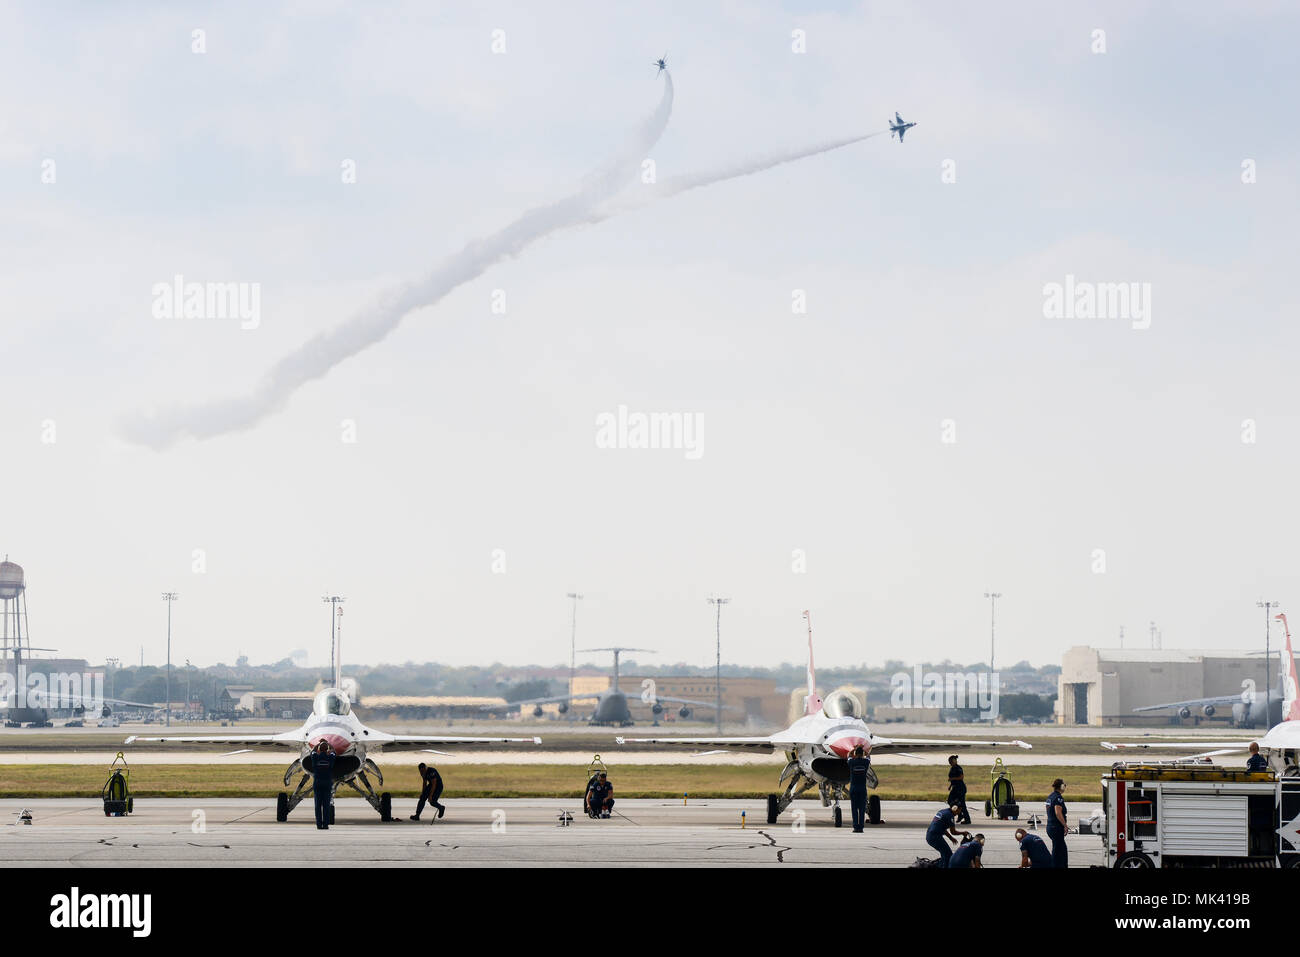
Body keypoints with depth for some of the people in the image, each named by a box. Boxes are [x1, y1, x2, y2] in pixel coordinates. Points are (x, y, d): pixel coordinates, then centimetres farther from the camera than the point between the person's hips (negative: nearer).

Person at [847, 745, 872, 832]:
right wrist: (863, 749, 41)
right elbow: (867, 756, 23)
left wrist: (854, 749, 37)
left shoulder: (852, 762, -5)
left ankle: (856, 827, -4)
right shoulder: (866, 762, -2)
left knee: (854, 809, 1)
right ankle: (860, 827, -3)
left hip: (853, 789, -1)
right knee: (862, 809, 1)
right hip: (863, 789, 1)